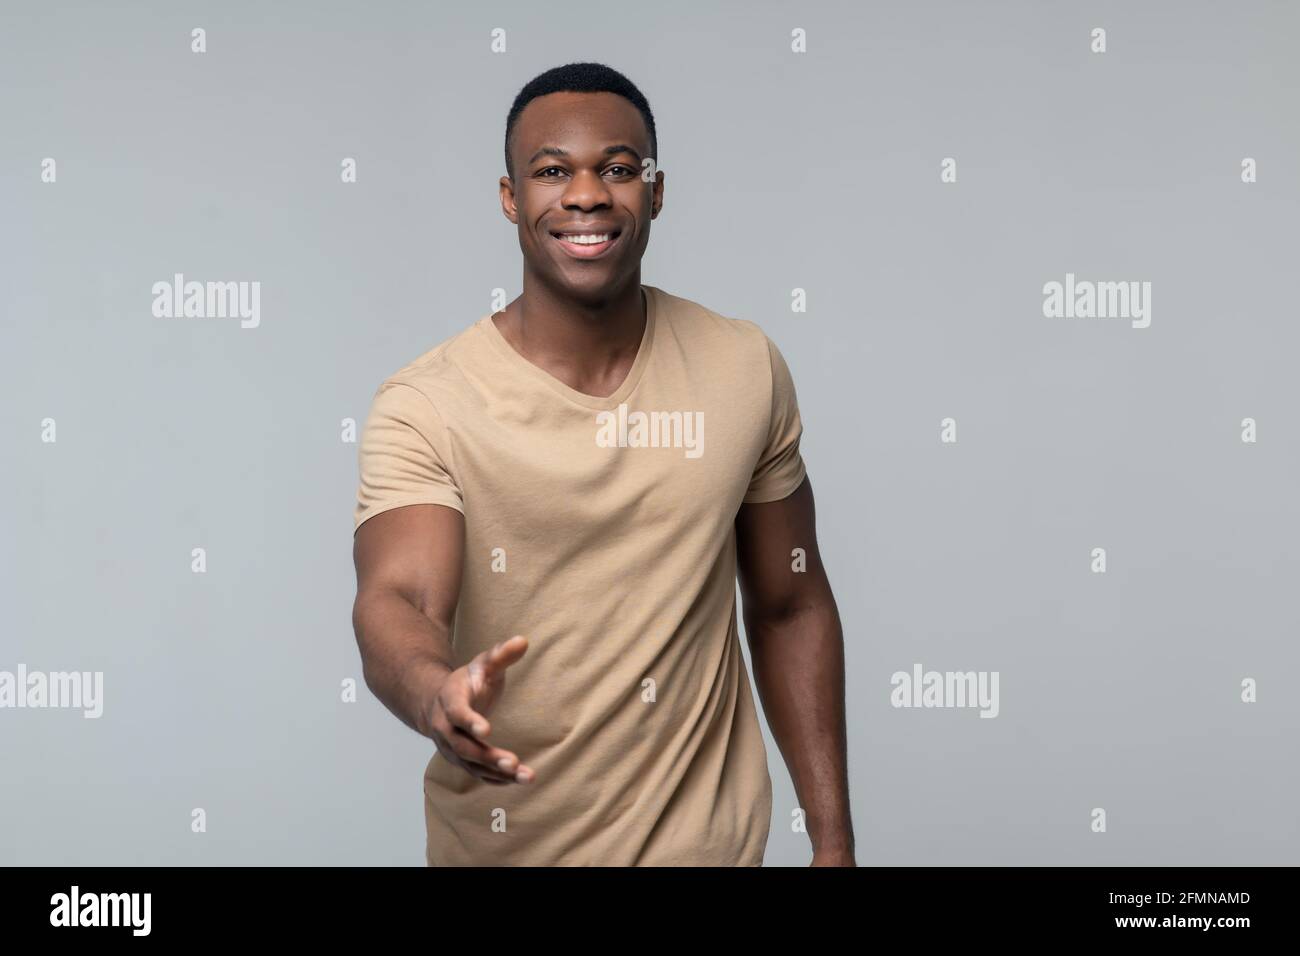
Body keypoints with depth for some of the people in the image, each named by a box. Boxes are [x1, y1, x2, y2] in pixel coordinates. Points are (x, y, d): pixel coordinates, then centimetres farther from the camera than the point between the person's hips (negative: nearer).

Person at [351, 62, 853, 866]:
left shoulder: (747, 370, -5)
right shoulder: (423, 406, -15)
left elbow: (791, 608, 3)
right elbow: (395, 600, -28)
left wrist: (834, 841, 2)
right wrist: (437, 694, -51)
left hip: (709, 841, 1)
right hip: (503, 844, -1)